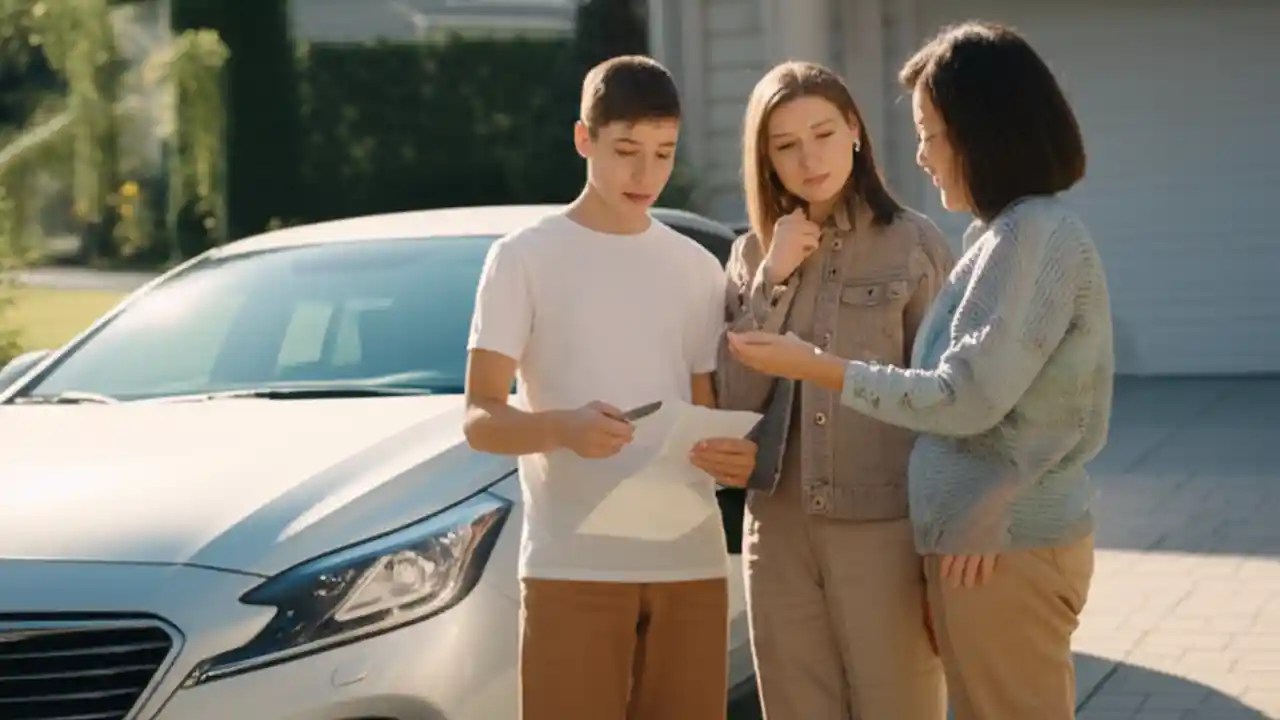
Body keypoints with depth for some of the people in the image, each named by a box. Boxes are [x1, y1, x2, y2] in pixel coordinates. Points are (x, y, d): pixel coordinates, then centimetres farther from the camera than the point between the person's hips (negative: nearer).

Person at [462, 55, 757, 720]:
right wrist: (564, 426, -25)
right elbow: (480, 420, -4)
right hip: (573, 564, -4)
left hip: (691, 561, 4)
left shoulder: (697, 268, 14)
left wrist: (735, 455, -8)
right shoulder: (525, 258, 1)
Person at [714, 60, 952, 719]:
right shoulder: (751, 256, 9)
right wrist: (774, 277, -7)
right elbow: (734, 400, 1)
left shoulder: (913, 243, -3)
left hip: (885, 532, -4)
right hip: (780, 538, 4)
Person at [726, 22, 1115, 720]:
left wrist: (815, 366, -12)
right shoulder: (1001, 234, 15)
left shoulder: (1038, 234, -15)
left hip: (1004, 548, -9)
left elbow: (968, 399, -18)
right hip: (982, 538, 9)